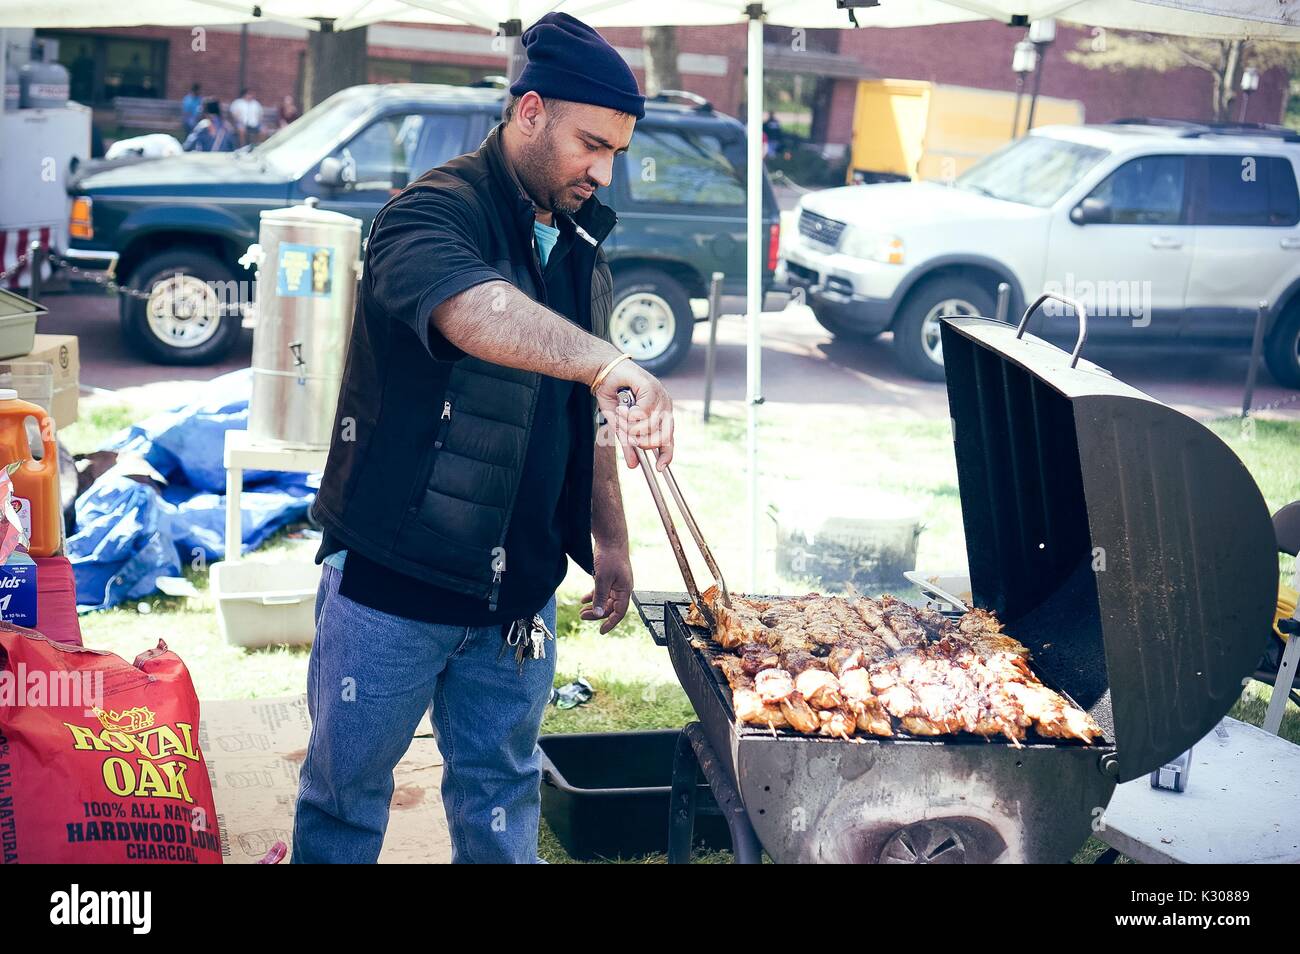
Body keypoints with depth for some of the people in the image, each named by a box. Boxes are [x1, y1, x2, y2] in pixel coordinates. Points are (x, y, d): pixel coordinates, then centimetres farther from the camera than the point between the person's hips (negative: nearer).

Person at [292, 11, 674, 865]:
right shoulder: (437, 212, -15)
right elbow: (467, 308, -40)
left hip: (519, 592, 6)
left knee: (502, 793, 15)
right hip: (392, 578, -6)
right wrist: (606, 363, -54)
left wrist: (609, 537, 16)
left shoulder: (579, 247, 10)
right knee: (346, 791, 9)